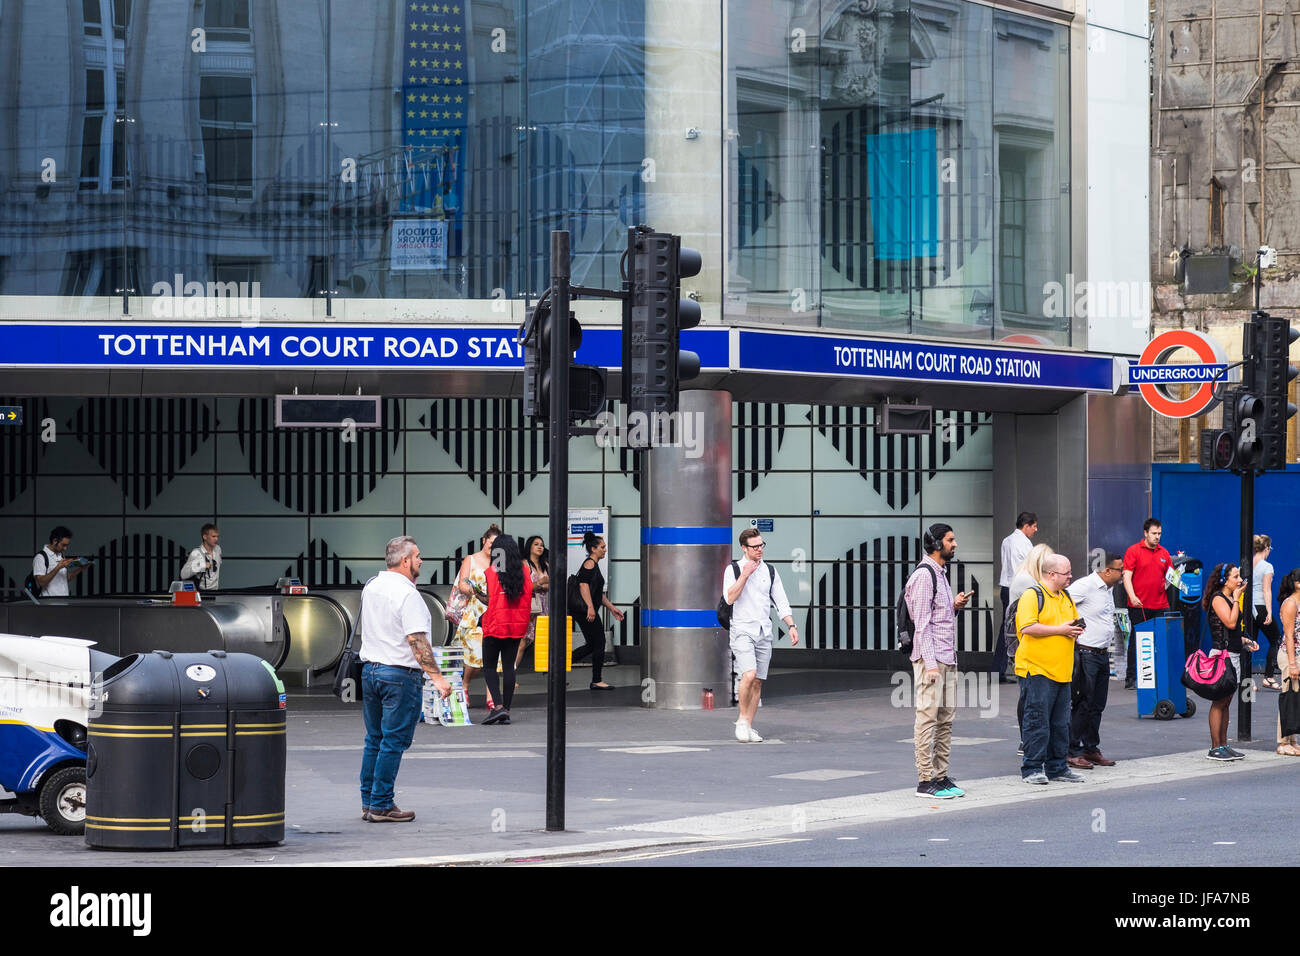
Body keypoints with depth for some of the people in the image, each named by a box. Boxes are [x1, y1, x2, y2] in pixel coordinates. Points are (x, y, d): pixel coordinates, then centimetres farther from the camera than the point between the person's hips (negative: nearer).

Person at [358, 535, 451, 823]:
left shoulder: (371, 587, 10)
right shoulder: (407, 594, -16)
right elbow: (417, 641, -21)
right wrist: (437, 677, -20)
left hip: (369, 668, 8)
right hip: (400, 674, -8)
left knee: (374, 739, 14)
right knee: (393, 742, -4)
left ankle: (368, 803, 17)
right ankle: (381, 806, -3)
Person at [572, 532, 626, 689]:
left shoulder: (594, 565, 22)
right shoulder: (590, 564, -10)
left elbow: (599, 593, 28)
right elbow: (583, 585, -22)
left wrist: (612, 608, 27)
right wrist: (590, 607, -29)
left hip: (584, 612, 10)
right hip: (585, 610, -10)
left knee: (593, 645, 12)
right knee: (599, 644, -3)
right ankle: (596, 681, 4)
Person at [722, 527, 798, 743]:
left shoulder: (770, 571, 12)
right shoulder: (733, 569, 1)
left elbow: (781, 602, 11)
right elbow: (730, 598, -12)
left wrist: (791, 626, 0)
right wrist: (745, 574, -15)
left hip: (764, 632, 4)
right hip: (742, 630, -4)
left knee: (758, 682, 3)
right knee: (749, 675, -22)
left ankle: (749, 727, 10)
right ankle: (742, 721, -8)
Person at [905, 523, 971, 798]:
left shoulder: (941, 573, 19)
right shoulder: (924, 575, -11)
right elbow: (922, 623, -15)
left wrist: (955, 606, 7)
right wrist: (930, 663, -19)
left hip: (947, 657, 10)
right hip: (930, 658, -10)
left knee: (946, 719, 10)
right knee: (928, 717, -8)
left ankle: (941, 776, 14)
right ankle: (925, 780, -7)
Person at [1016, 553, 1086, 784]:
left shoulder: (1066, 597, 17)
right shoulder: (1032, 595, -9)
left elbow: (1074, 620, 31)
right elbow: (1027, 627, -20)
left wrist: (1076, 629, 6)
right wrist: (1060, 629, -18)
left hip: (1061, 671, 8)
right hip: (1037, 669, -8)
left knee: (1061, 723, 11)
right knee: (1038, 721, -7)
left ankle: (1057, 767, 18)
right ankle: (1032, 769, -3)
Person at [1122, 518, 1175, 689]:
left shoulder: (1164, 553, 13)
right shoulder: (1133, 551, 0)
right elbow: (1126, 576, -7)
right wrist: (1132, 596, -19)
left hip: (1160, 605, 4)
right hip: (1139, 605, -4)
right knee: (1136, 641, -1)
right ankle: (1131, 678, 3)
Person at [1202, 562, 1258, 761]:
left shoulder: (1229, 599, 17)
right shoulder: (1218, 598, -11)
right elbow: (1230, 623, -22)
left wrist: (1246, 642, 13)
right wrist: (1236, 599, -14)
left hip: (1233, 656, 9)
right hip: (1222, 655, -9)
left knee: (1225, 702, 11)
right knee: (1219, 703, -7)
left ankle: (1223, 745, 15)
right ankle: (1215, 748, -6)